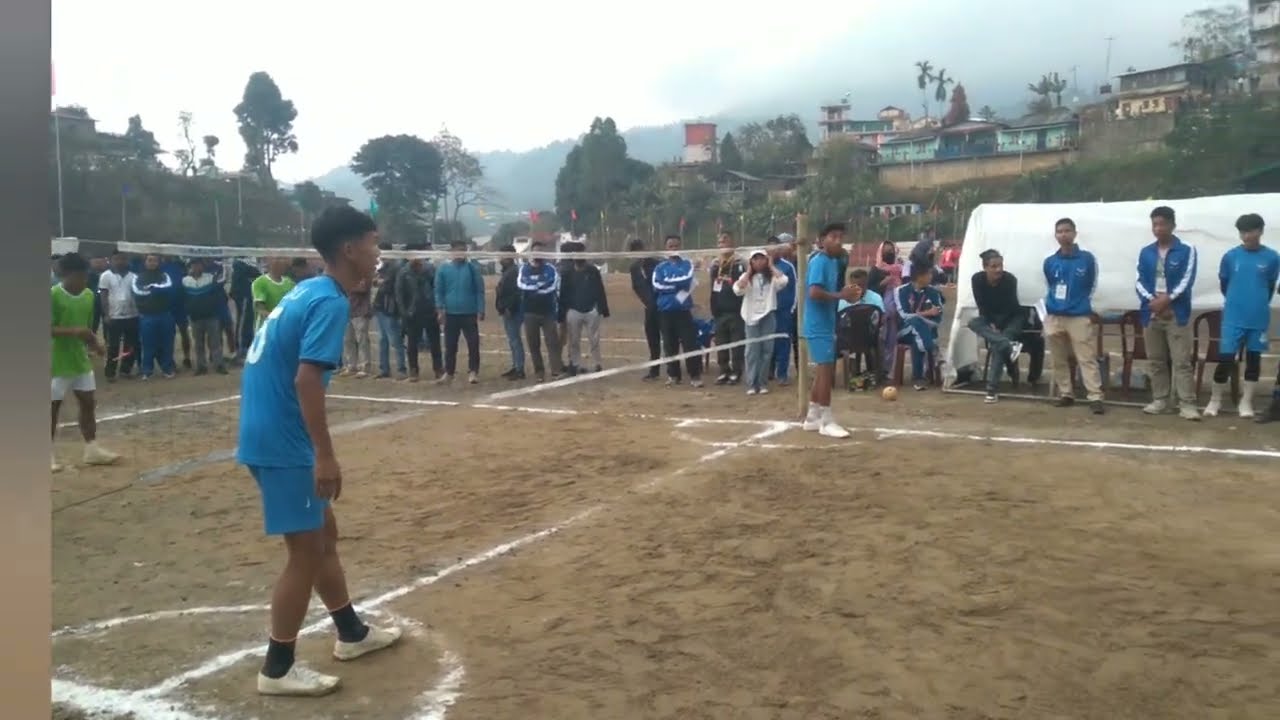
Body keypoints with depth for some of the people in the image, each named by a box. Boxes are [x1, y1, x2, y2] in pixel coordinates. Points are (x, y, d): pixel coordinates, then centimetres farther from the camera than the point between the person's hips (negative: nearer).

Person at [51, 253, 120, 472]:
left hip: (81, 360, 6)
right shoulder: (53, 295, -15)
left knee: (88, 403, 8)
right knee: (53, 406, 3)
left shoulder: (89, 295, 5)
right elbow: (48, 330, -19)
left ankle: (92, 449, 16)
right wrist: (73, 331, -30)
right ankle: (49, 454, 13)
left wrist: (95, 343, -4)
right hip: (58, 362, -6)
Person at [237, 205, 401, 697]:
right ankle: (278, 669, 12)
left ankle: (352, 633, 33)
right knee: (306, 551, 0)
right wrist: (325, 456, -24)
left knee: (324, 534, 19)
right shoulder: (329, 302, -16)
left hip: (269, 433, 10)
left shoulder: (307, 290, 12)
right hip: (283, 442, -10)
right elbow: (306, 379, -25)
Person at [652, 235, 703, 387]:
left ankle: (695, 376, -1)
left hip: (684, 310, -2)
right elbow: (656, 286, -8)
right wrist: (678, 284, -8)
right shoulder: (660, 267, 8)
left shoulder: (687, 264, 6)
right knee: (669, 345, 7)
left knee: (690, 343, -6)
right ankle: (673, 375, 18)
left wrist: (668, 282, -6)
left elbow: (687, 280, -12)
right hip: (665, 311, 2)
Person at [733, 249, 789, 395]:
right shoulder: (746, 277, 6)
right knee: (752, 350, -2)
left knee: (766, 349, 2)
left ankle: (763, 383, 9)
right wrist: (748, 272, -7)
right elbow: (737, 290, -12)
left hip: (768, 316, 0)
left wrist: (771, 266, -5)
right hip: (751, 316, 0)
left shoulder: (772, 276, 5)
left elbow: (784, 280, -17)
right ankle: (752, 384, -1)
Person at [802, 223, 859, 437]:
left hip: (826, 325, 10)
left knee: (822, 371, 14)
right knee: (826, 371, -8)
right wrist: (840, 295, -21)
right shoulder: (819, 262, -15)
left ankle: (812, 417, 22)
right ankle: (826, 421, -2)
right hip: (818, 326, -10)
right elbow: (814, 292, -26)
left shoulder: (834, 262, 14)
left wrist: (845, 294, 5)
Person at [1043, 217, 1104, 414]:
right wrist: (1053, 305, 12)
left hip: (1080, 317, -3)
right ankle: (1066, 394, 20)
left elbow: (1092, 285, 8)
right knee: (1059, 360, 9)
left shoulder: (1087, 258, -3)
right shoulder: (1050, 262, 4)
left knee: (1087, 359, -7)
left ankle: (1095, 398, -9)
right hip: (1054, 317, 4)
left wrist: (1080, 302, 8)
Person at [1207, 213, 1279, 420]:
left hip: (1259, 319, 1)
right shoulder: (1230, 256, -1)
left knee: (1253, 358, 8)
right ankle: (1215, 400, 9)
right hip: (1233, 318, -1)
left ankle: (1246, 402, 18)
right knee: (1225, 358, -5)